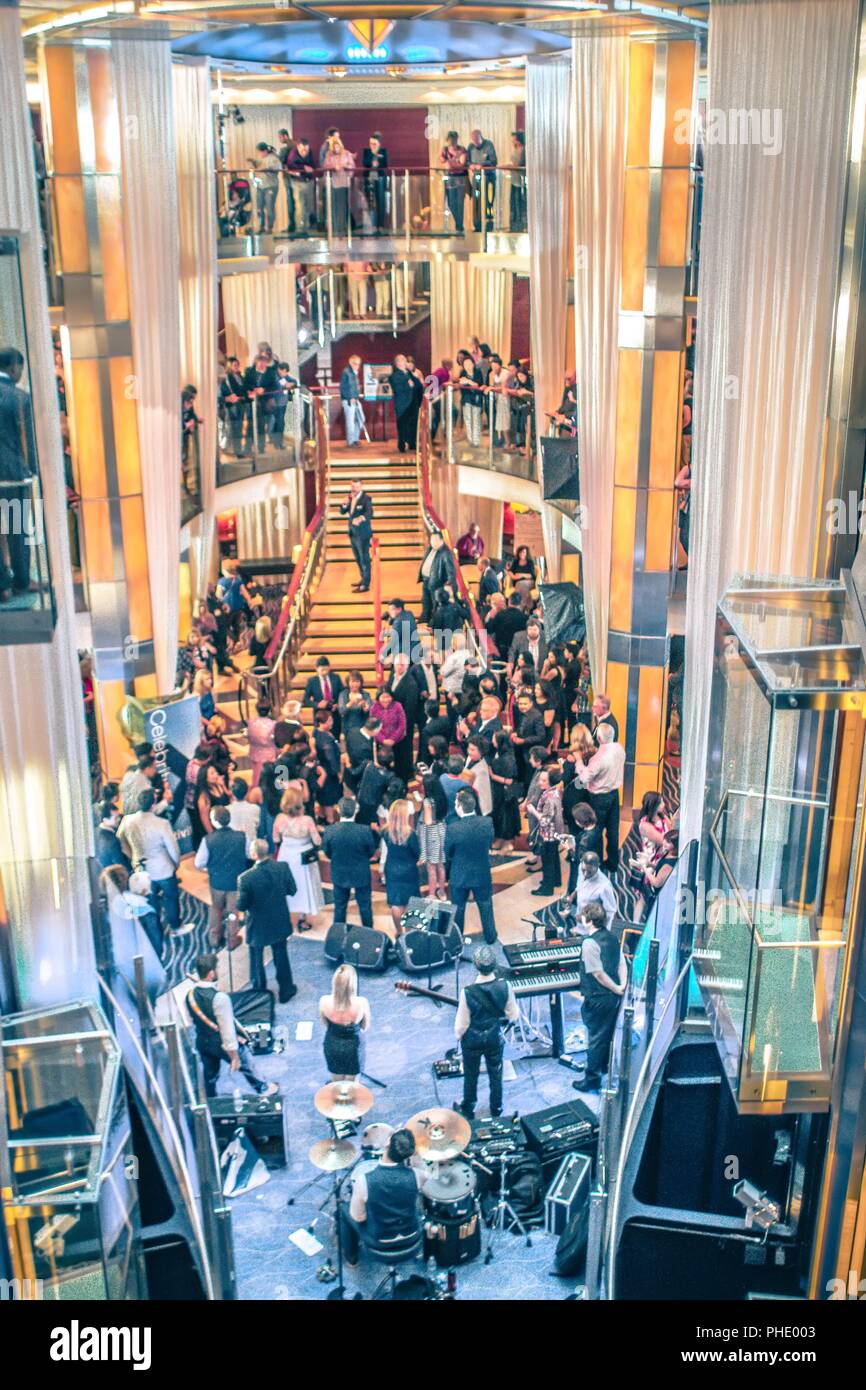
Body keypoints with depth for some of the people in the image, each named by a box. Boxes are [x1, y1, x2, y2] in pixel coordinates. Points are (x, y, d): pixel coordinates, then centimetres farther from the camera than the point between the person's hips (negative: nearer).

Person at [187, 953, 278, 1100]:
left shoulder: (190, 995, -15)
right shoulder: (220, 998, -35)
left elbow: (192, 1020, 2)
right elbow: (227, 1030, -28)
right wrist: (234, 1056, -19)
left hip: (202, 1043, 5)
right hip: (223, 1045, -5)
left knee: (209, 1076, 25)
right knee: (247, 1065, 22)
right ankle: (263, 1088, 46)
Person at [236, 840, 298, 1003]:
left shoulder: (246, 878, -29)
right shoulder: (283, 868, -19)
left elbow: (241, 906, -18)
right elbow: (292, 891, -6)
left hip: (258, 927, -3)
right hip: (280, 924, 3)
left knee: (257, 960, 21)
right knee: (281, 956, 23)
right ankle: (286, 990, 37)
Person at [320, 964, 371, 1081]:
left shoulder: (324, 1001, -28)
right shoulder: (361, 1003, -32)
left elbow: (325, 1024, -6)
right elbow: (365, 1027, -11)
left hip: (332, 1045, 1)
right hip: (353, 1046, -1)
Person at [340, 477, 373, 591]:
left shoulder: (366, 498, -13)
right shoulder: (351, 497, 8)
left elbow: (369, 513, -28)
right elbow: (342, 511, 6)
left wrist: (360, 518, -49)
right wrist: (347, 500, -13)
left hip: (363, 533, -7)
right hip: (353, 533, 7)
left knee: (364, 559, -3)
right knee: (358, 559, 17)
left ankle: (365, 585, 0)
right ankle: (363, 579, 32)